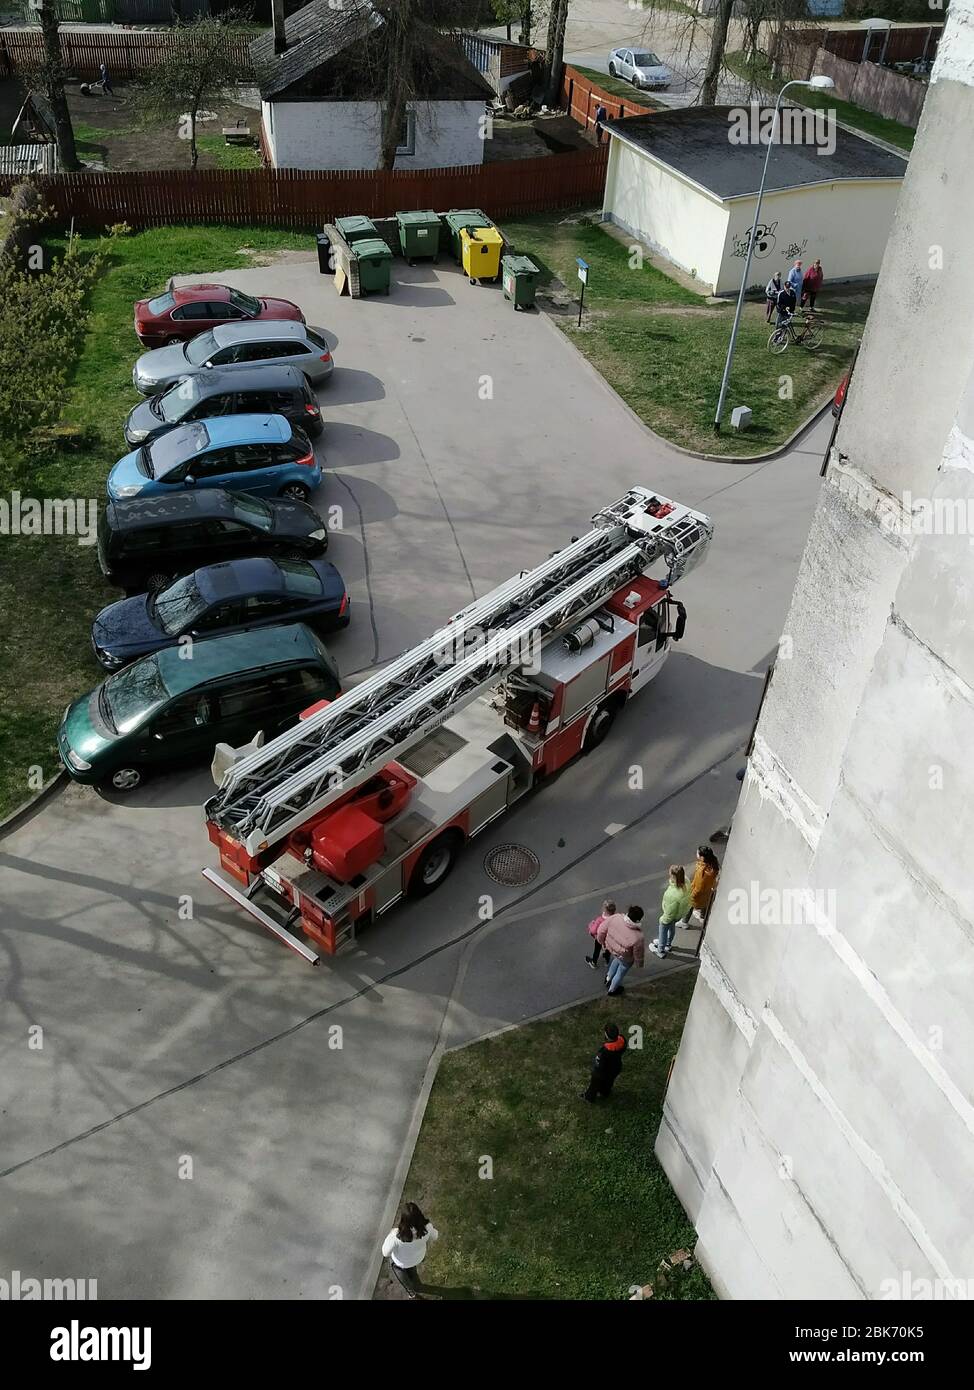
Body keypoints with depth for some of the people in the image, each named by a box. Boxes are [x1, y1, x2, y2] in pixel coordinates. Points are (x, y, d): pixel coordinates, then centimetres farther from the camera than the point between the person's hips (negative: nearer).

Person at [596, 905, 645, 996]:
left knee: (616, 961, 39)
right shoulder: (637, 937, -40)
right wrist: (639, 965, 3)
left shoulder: (615, 917, -31)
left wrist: (602, 941, 7)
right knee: (620, 973, 28)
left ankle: (608, 979, 63)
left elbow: (601, 931, -14)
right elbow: (638, 955, -20)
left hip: (612, 948, 4)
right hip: (625, 959, -4)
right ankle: (612, 990, 55)